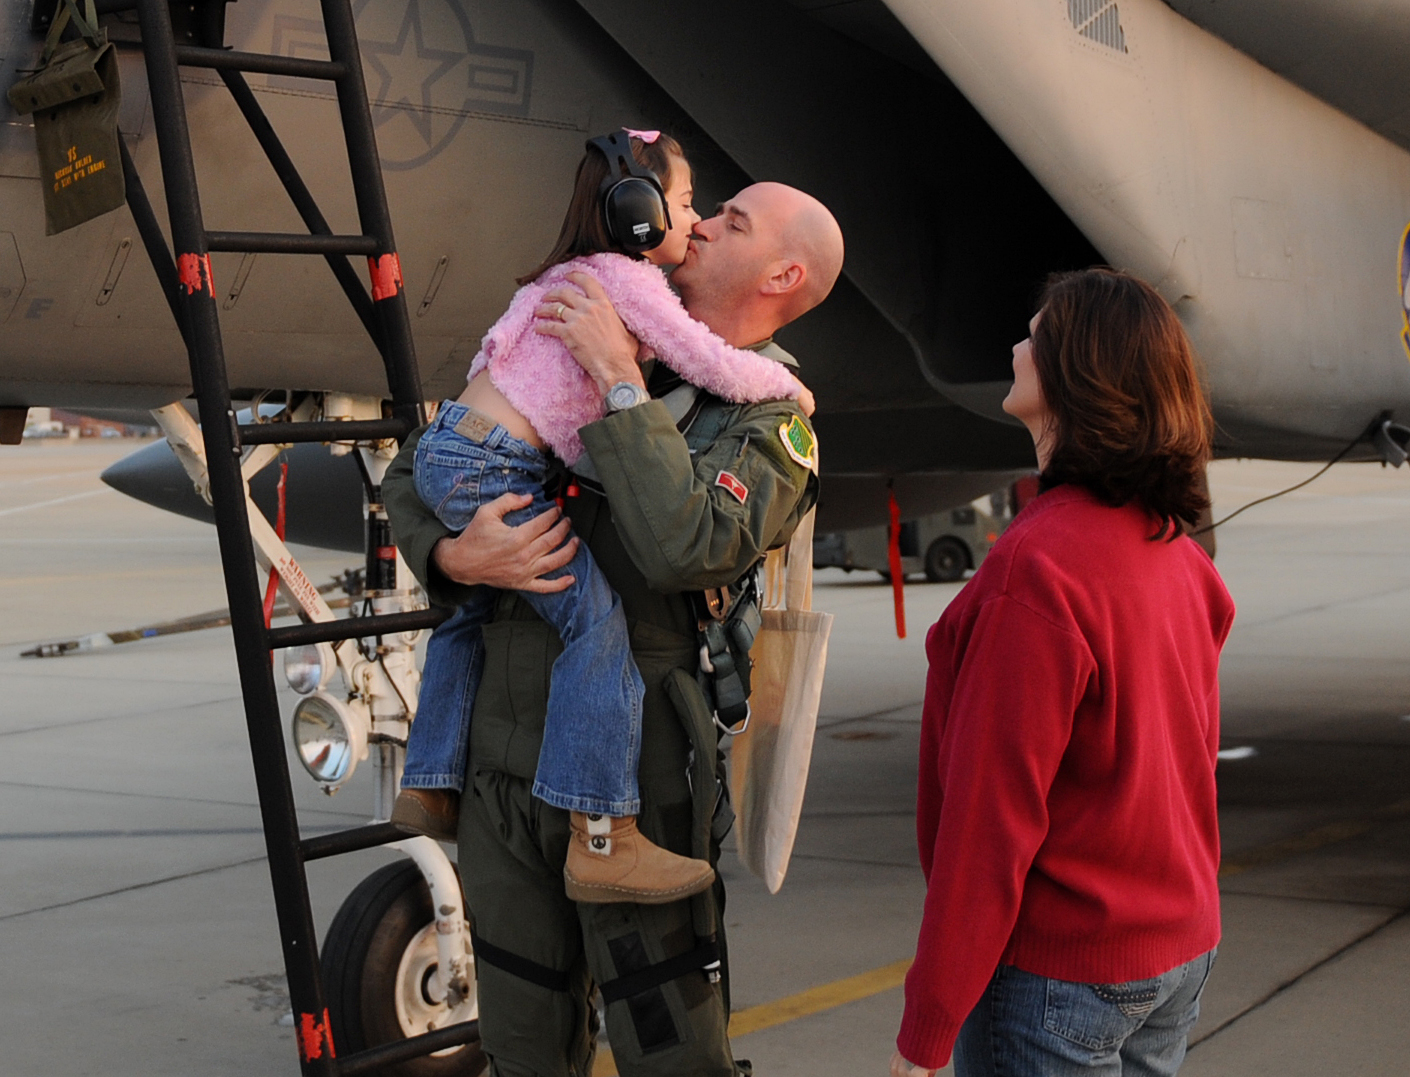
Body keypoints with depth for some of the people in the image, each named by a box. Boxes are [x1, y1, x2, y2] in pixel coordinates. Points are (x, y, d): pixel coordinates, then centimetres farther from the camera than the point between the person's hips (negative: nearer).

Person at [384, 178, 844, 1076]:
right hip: (504, 761, 5)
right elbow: (413, 473, 12)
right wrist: (454, 557, -10)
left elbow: (687, 547, -26)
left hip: (635, 781, -5)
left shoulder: (774, 423, -5)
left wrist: (618, 380, -19)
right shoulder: (581, 352, 11)